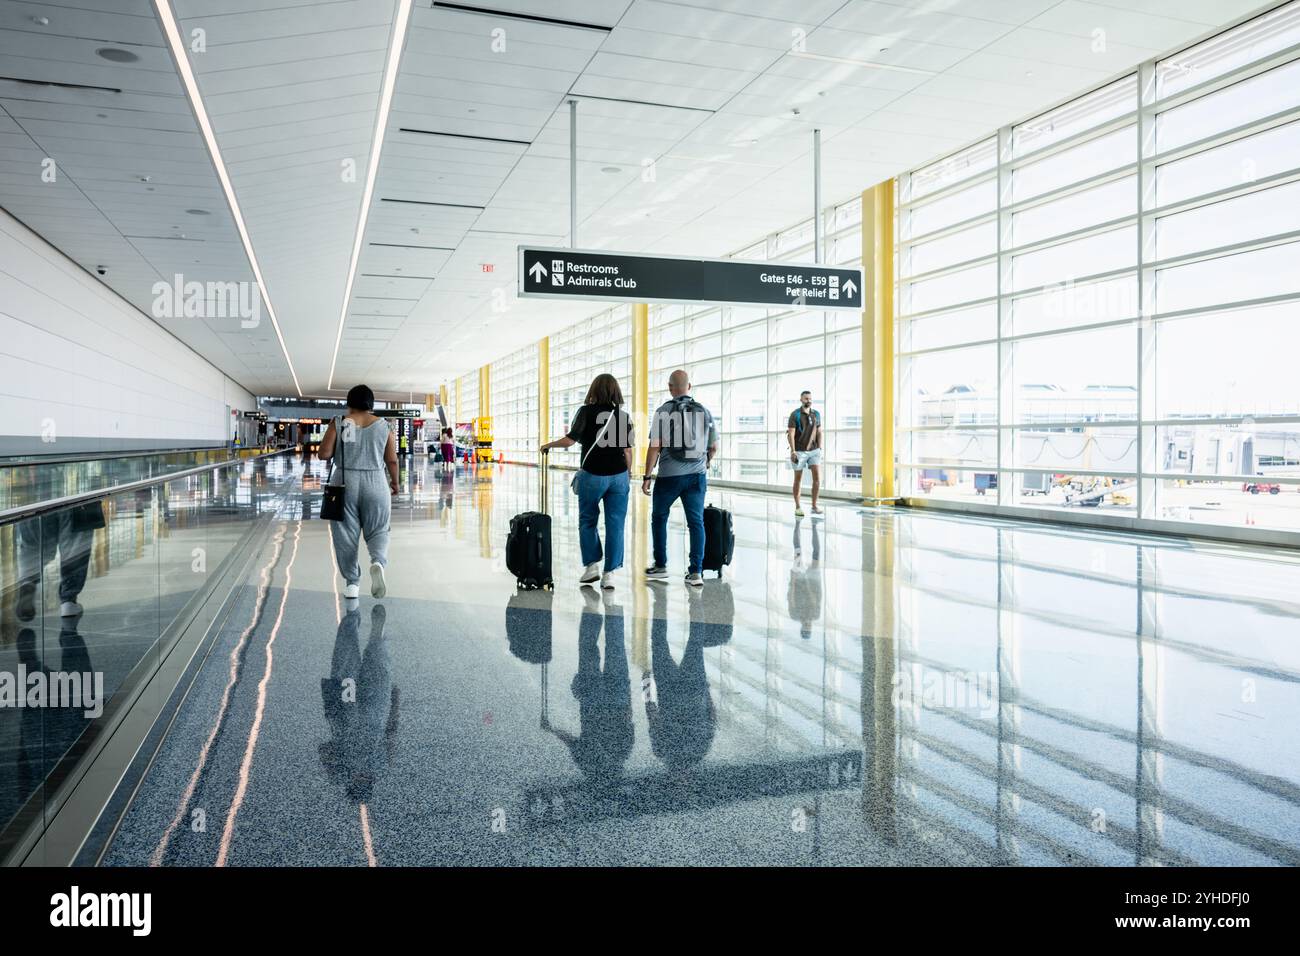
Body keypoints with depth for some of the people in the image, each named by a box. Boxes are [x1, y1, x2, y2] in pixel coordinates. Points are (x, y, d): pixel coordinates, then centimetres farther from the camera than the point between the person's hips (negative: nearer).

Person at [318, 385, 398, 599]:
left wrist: (338, 451, 14)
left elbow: (324, 454, -6)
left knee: (346, 534, 9)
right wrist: (395, 482, 16)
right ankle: (378, 562, -18)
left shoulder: (338, 424, -2)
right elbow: (392, 460, 2)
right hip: (375, 485, 1)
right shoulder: (383, 426, 1)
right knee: (378, 530, 11)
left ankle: (352, 582, 11)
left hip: (344, 484, 0)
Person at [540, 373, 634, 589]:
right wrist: (628, 474, 14)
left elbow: (570, 440, -12)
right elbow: (627, 450, 3)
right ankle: (610, 573, 3)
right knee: (615, 525, 4)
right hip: (618, 476, 2)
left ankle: (592, 565, 13)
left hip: (592, 475, -2)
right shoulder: (623, 415, 3)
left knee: (587, 521, 16)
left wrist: (549, 445, 5)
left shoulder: (586, 411, -5)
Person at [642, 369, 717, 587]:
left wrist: (647, 476, -3)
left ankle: (660, 566, 21)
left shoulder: (663, 411, -6)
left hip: (669, 475, -2)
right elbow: (714, 447, 11)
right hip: (697, 475, 2)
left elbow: (654, 447, -9)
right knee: (696, 522, 5)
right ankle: (696, 572, 2)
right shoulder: (704, 411, 5)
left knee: (659, 518, 15)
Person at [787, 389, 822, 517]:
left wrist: (820, 449, 4)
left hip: (814, 451, 4)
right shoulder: (795, 414, -8)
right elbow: (790, 434, -12)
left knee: (817, 477, -8)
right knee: (798, 479, 5)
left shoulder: (816, 414, 6)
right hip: (799, 451, -4)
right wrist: (792, 451, -18)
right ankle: (798, 507, 16)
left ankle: (814, 506, 0)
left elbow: (819, 432, 10)